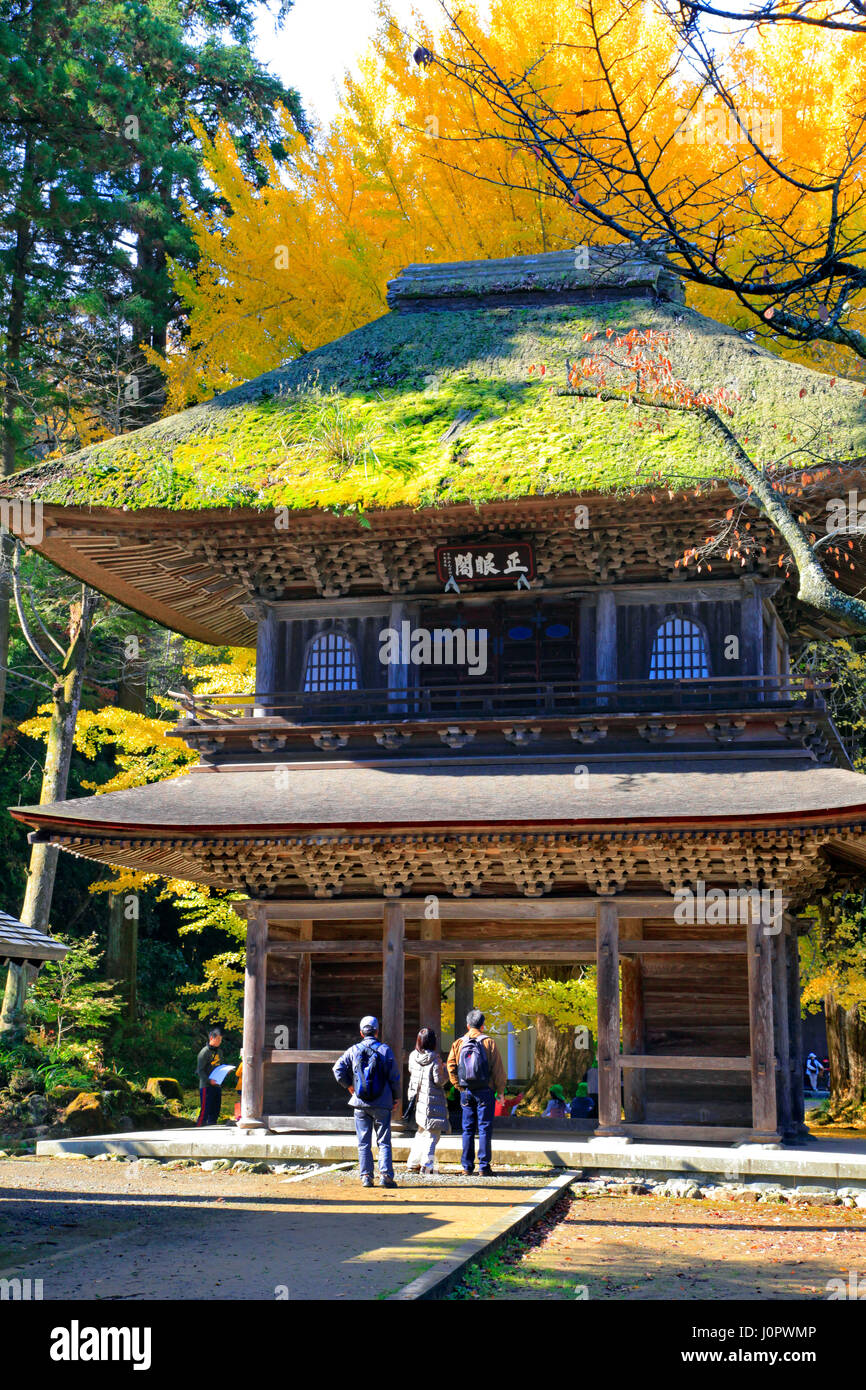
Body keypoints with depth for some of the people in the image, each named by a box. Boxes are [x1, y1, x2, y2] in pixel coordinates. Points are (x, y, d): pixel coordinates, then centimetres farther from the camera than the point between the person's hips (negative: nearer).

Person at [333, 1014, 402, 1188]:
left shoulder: (353, 1050, 2)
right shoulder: (385, 1050, -3)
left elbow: (338, 1069, -4)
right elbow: (394, 1076, -2)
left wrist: (349, 1085, 11)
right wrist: (396, 1096, 10)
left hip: (360, 1103, 2)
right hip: (382, 1103, -1)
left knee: (364, 1143, 8)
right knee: (384, 1142, 3)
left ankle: (366, 1176, 4)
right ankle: (385, 1175, -5)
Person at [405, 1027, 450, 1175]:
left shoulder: (413, 1057, 1)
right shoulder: (435, 1059, -14)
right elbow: (440, 1081, -12)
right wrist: (444, 1069, 4)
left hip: (417, 1099, 6)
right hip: (432, 1100, -6)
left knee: (421, 1132, 19)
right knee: (432, 1134, 1)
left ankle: (412, 1164, 21)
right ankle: (426, 1165, -6)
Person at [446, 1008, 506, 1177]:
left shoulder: (458, 1043, 4)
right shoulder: (488, 1042, -4)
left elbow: (451, 1066, 0)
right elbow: (497, 1068, -4)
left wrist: (458, 1085, 8)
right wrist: (501, 1089, 4)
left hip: (466, 1092, 3)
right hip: (485, 1091, -3)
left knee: (468, 1129, 8)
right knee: (485, 1128, 1)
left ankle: (467, 1166, 9)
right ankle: (484, 1166, -2)